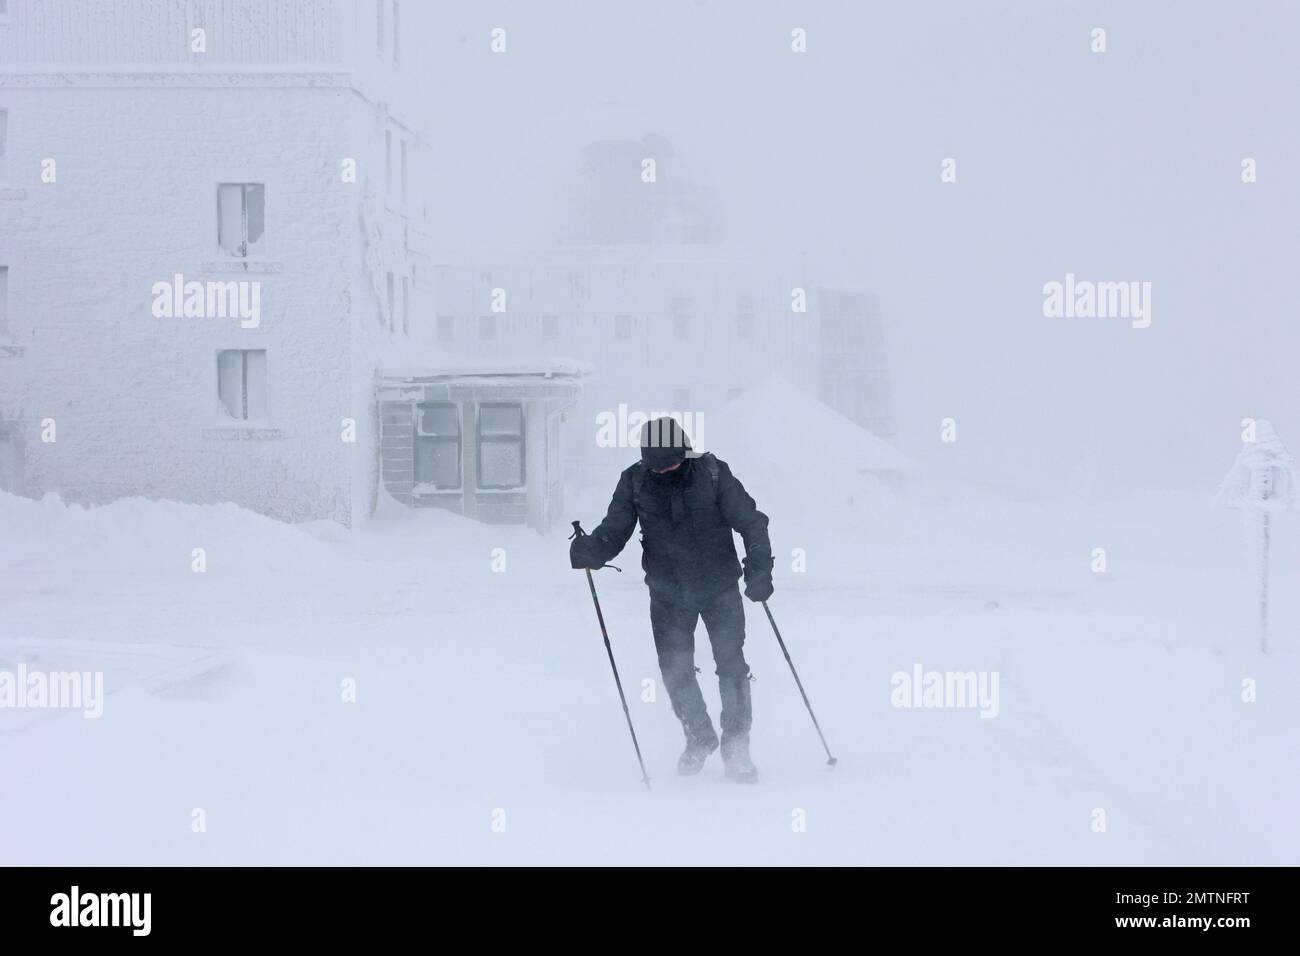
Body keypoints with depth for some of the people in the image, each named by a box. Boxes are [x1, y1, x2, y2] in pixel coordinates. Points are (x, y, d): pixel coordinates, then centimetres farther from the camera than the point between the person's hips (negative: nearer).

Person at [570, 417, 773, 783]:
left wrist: (759, 568, -20)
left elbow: (749, 520, -9)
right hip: (669, 594, 2)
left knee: (731, 664, -8)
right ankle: (699, 738, 27)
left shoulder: (712, 474, -12)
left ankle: (736, 747, 7)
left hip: (720, 587, -2)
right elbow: (614, 532, -5)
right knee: (675, 670, 2)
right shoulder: (635, 482, -7)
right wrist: (588, 550, -26)